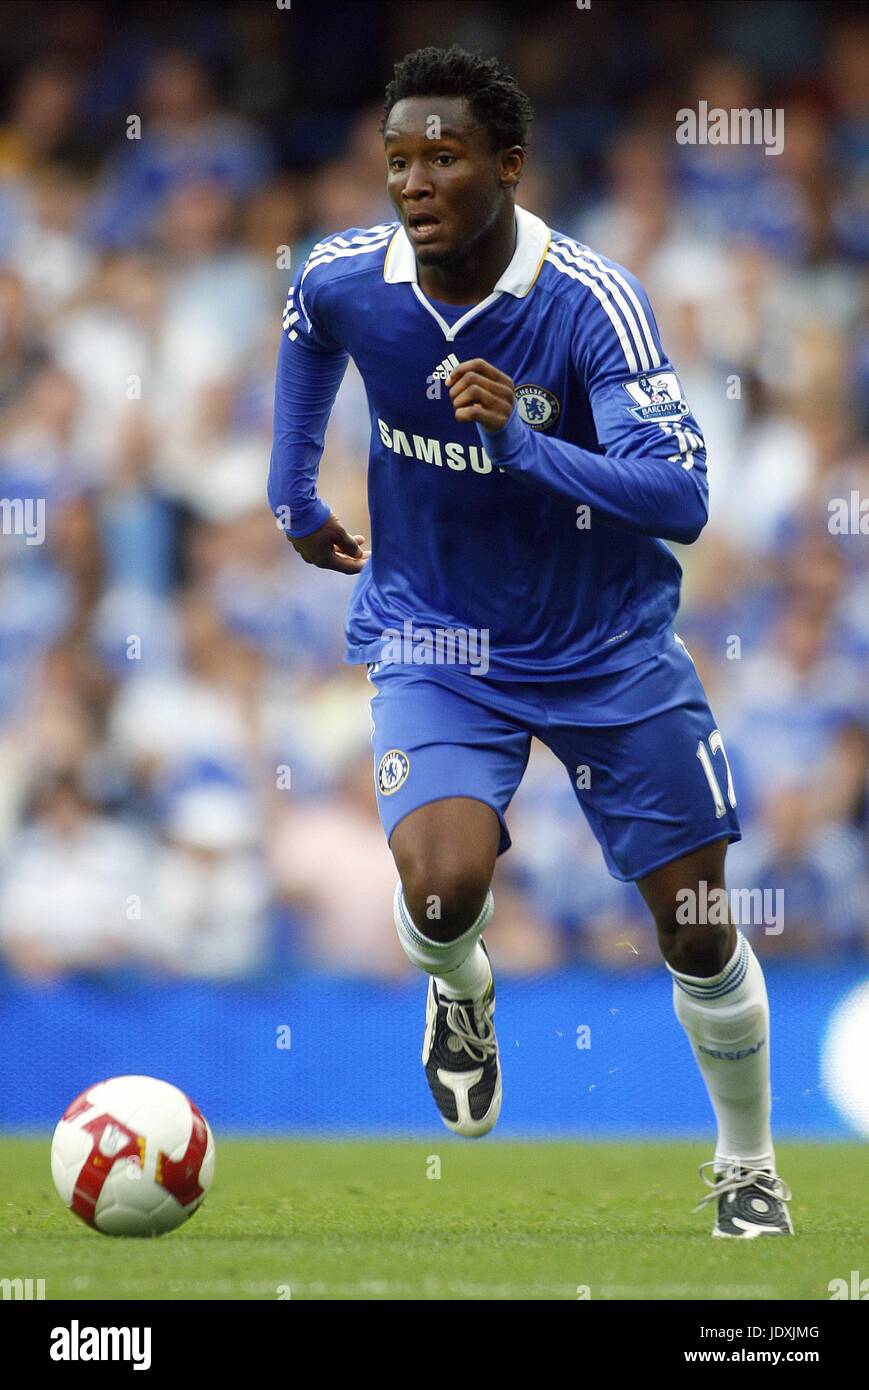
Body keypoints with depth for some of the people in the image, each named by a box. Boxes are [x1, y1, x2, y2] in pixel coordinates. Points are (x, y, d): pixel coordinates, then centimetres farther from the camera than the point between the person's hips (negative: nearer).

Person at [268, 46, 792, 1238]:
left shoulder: (592, 301, -23)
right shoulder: (344, 279, -12)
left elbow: (680, 496, -30)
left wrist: (521, 444, -41)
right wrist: (294, 497, 22)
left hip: (610, 648, -1)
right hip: (435, 643, 1)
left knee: (698, 929, 4)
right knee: (441, 885, -25)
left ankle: (747, 1166, 30)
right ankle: (462, 997, 12)